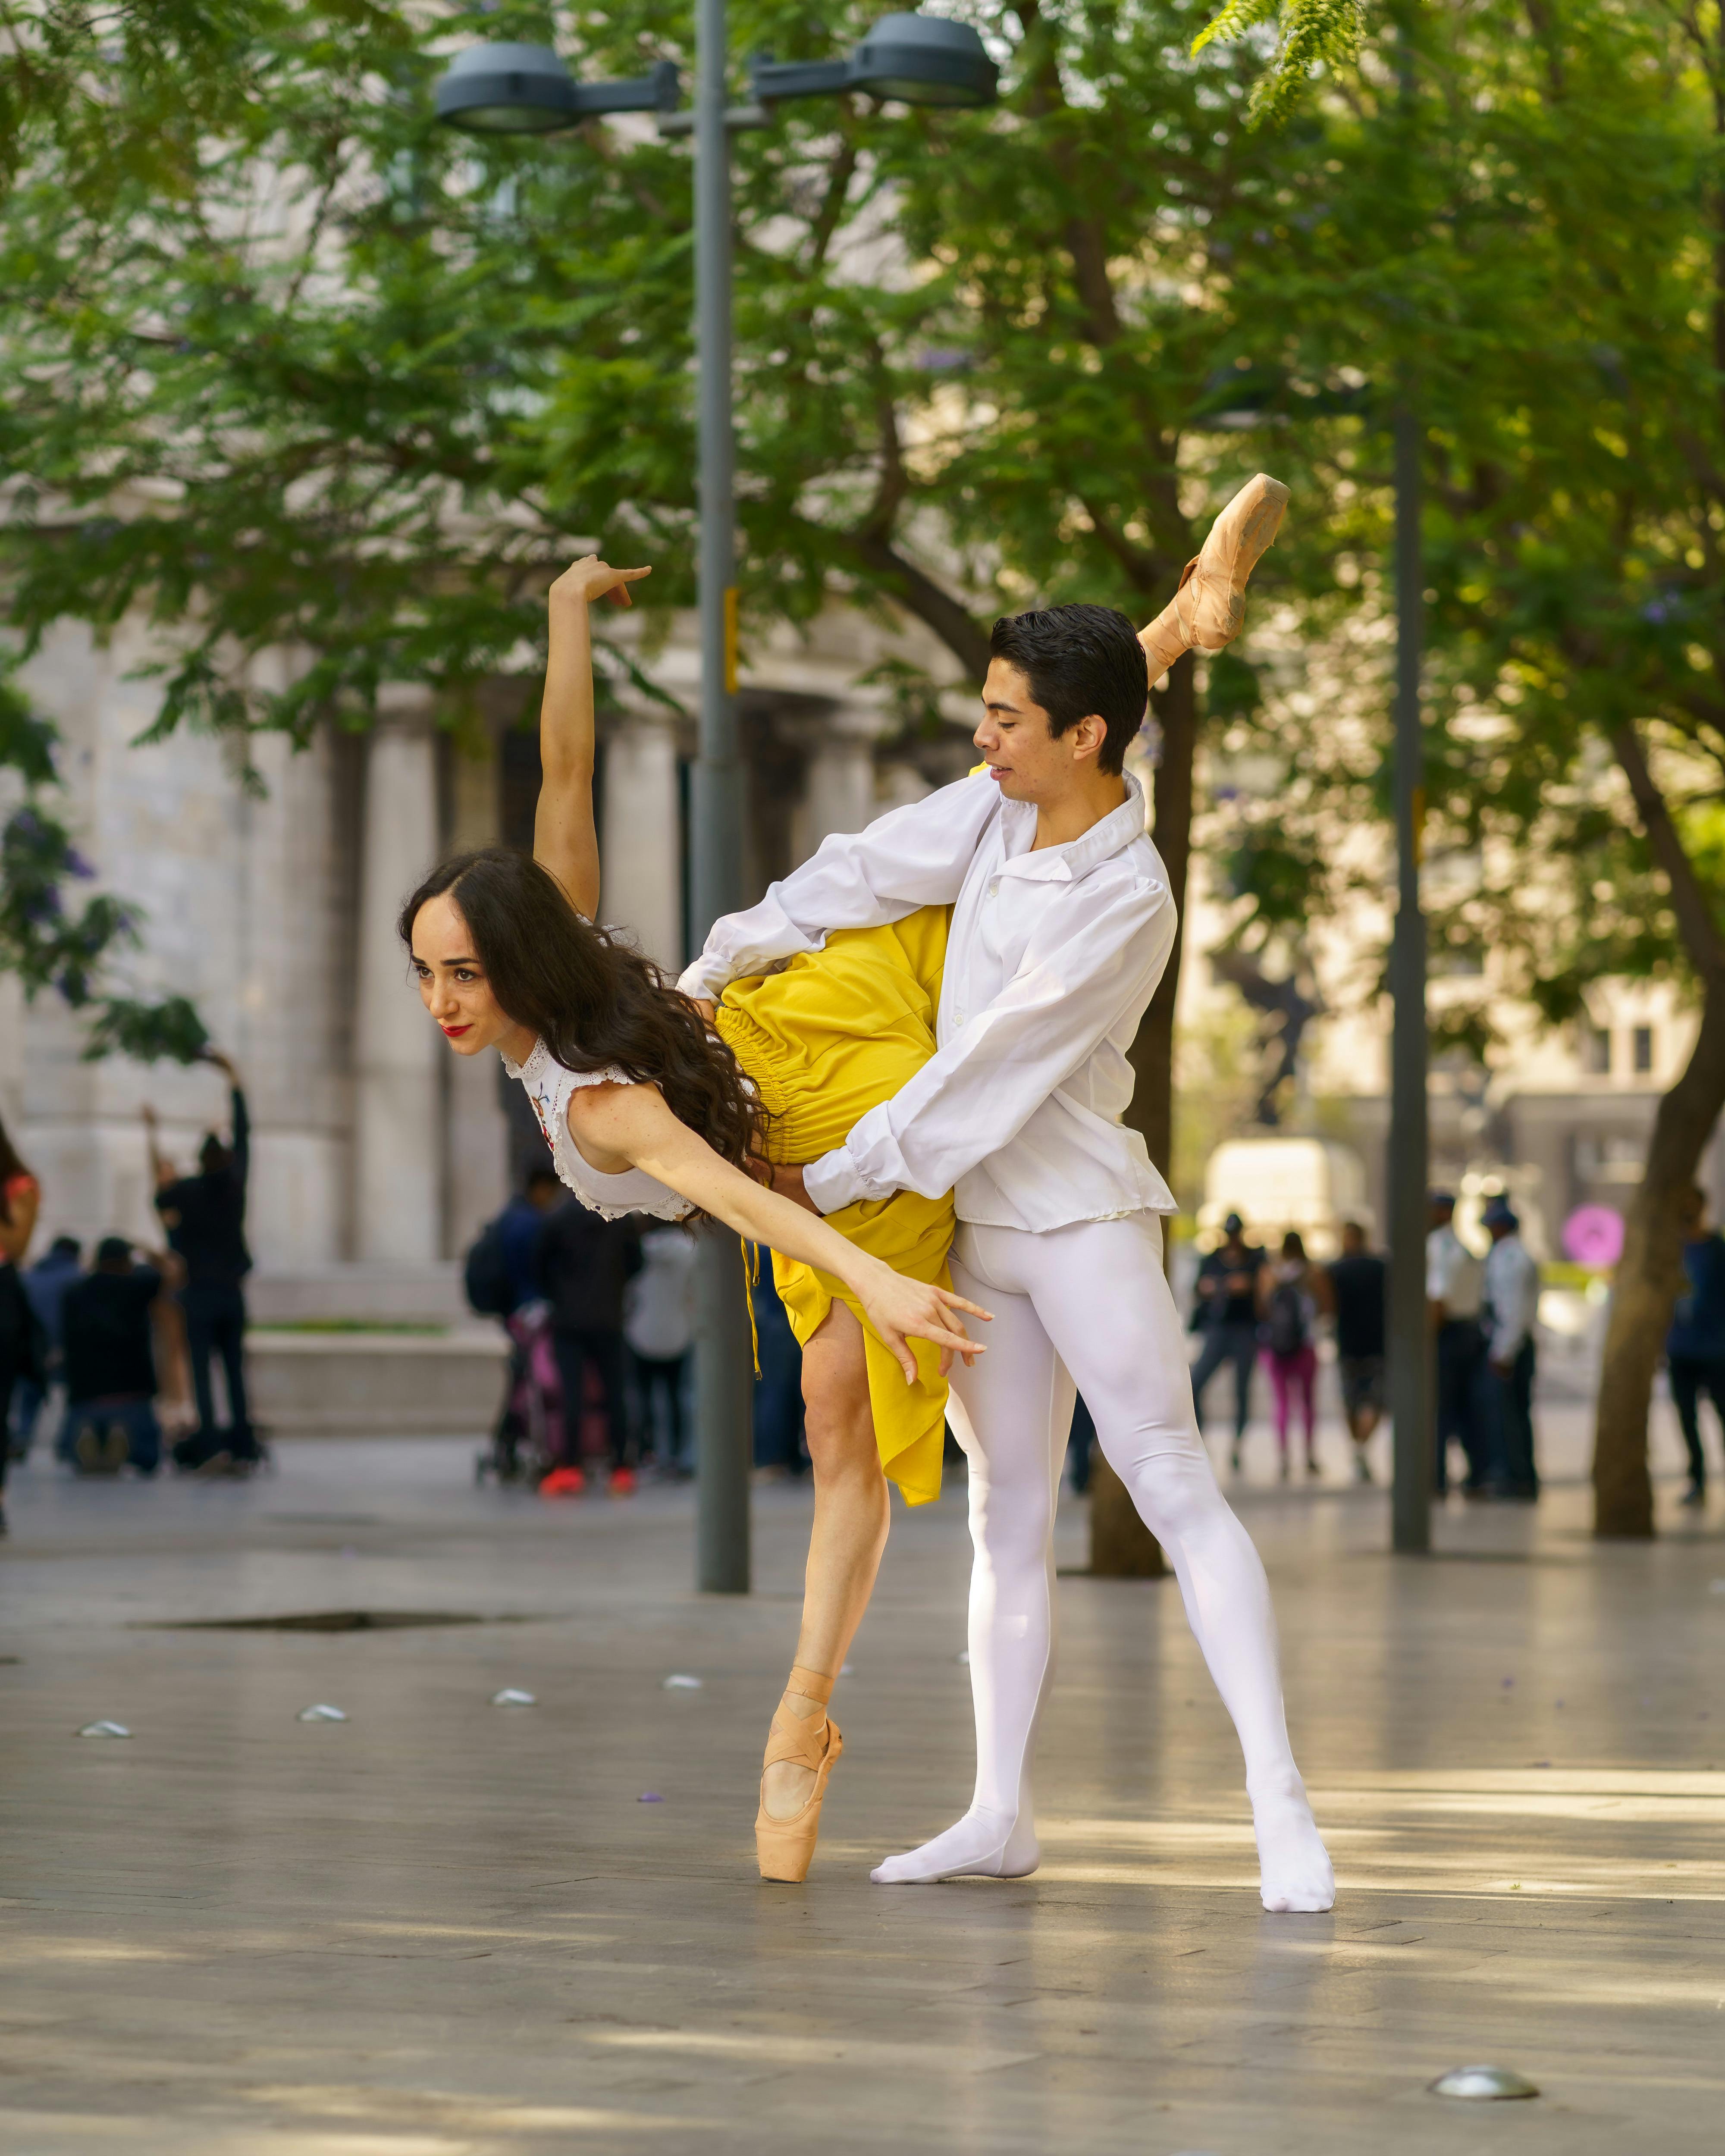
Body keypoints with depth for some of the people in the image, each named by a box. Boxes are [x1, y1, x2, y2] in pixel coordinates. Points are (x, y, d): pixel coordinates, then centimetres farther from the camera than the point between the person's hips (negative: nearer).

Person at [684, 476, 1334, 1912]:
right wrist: (711, 973, 15)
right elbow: (866, 875, 13)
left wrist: (829, 1184, -14)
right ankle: (1002, 1815, 13)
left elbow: (989, 1074, -20)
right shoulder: (1004, 808, 2)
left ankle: (1282, 1806, -18)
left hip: (1082, 1214, -8)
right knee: (1009, 1518, 9)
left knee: (1174, 1486, -14)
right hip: (980, 1217, 8)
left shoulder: (1124, 902, -22)